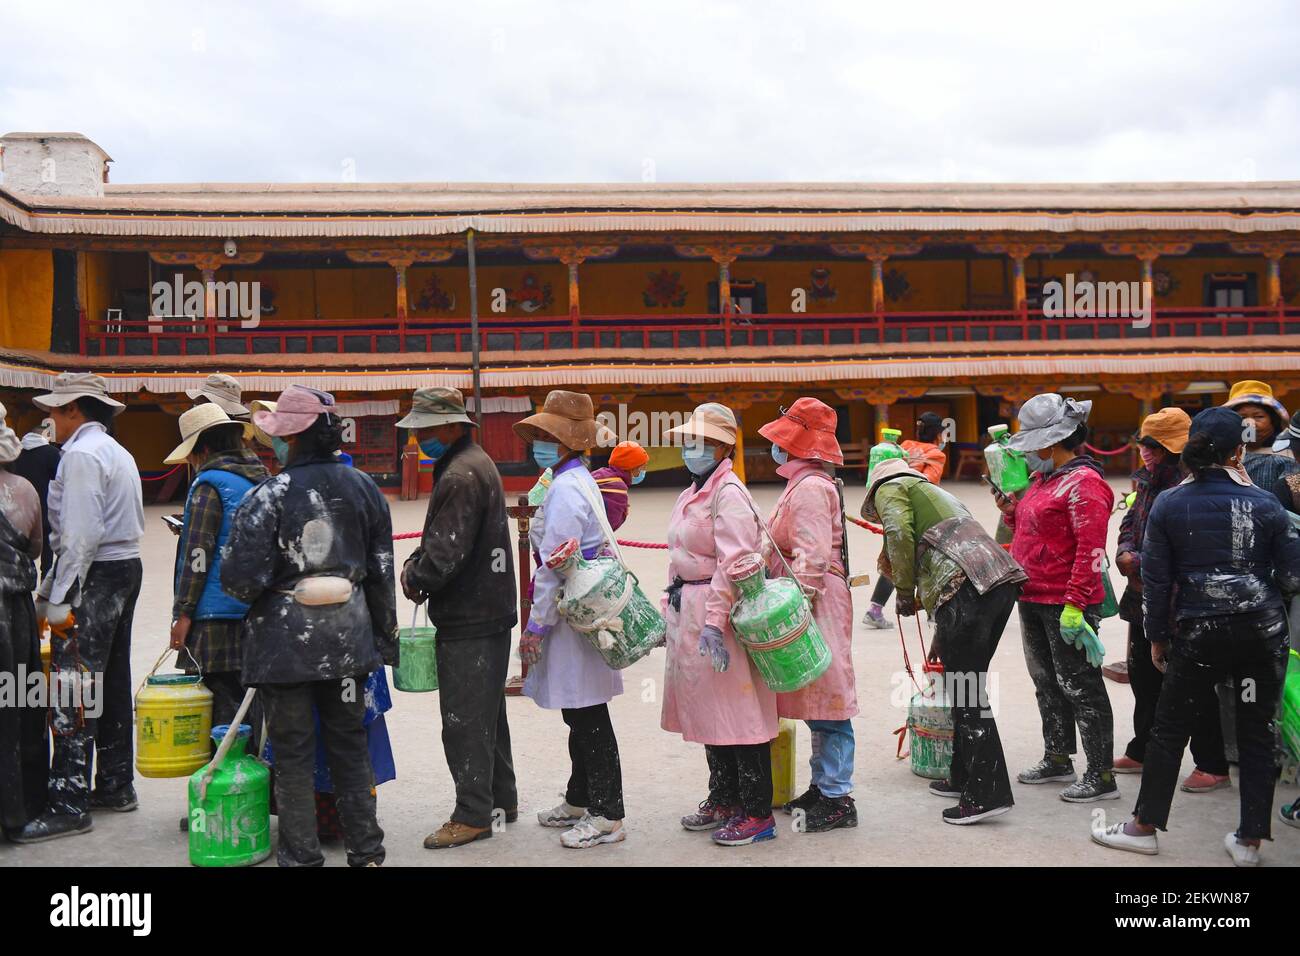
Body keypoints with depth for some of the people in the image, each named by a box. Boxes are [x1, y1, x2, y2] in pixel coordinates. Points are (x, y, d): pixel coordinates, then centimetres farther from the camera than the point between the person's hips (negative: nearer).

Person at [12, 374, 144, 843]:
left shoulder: (81, 454, -13)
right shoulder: (117, 452, 18)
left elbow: (80, 535, -21)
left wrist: (58, 598, -18)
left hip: (93, 576, -10)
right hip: (126, 569, 10)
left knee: (72, 694, -7)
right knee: (111, 683, 15)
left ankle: (70, 804, -5)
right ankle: (115, 786, 23)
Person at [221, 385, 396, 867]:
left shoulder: (268, 496, -14)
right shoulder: (363, 487, 1)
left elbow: (241, 578, -16)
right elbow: (382, 570, 7)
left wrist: (256, 592, 8)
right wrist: (386, 635, 17)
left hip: (285, 641, -4)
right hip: (348, 638, 5)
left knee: (292, 751, 8)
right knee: (350, 745, 15)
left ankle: (301, 854, 16)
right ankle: (365, 849, 23)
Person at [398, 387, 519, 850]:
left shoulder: (461, 475, -20)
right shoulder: (476, 463, 14)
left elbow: (445, 555, -24)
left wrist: (413, 577, -6)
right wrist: (417, 566, 5)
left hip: (468, 620, -11)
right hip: (490, 610, 11)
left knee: (464, 718, -2)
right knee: (487, 711, 18)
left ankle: (473, 814, 6)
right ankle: (500, 799, 29)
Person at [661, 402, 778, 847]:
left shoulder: (729, 494, -13)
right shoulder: (690, 495, 17)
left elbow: (732, 563, -21)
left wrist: (714, 623, -25)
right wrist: (673, 607, 21)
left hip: (721, 611, -10)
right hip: (689, 611, 10)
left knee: (737, 711, -4)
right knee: (707, 708, 15)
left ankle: (757, 813, 4)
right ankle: (723, 801, 27)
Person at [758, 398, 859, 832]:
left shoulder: (810, 487, -15)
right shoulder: (803, 483, 18)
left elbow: (811, 557, -22)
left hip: (816, 604, -11)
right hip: (806, 603, 11)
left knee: (824, 700, -5)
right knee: (815, 699, 15)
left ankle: (837, 799, 2)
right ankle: (823, 786, 23)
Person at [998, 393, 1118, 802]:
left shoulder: (1084, 482, -16)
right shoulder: (1042, 478, 14)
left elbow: (1091, 549, -21)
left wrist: (1074, 604, -25)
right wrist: (1010, 510, 4)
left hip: (1065, 605, -10)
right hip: (1033, 599, 10)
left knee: (1079, 687, -3)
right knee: (1047, 684, 19)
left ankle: (1101, 776, 6)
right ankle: (1057, 760, 33)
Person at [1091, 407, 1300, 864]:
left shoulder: (1169, 504, -2)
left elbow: (1155, 579, 0)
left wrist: (1158, 637, 9)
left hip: (1199, 633, -1)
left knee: (1169, 730, 11)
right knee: (1257, 734, 11)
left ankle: (1145, 827, 20)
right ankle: (1249, 840, 16)